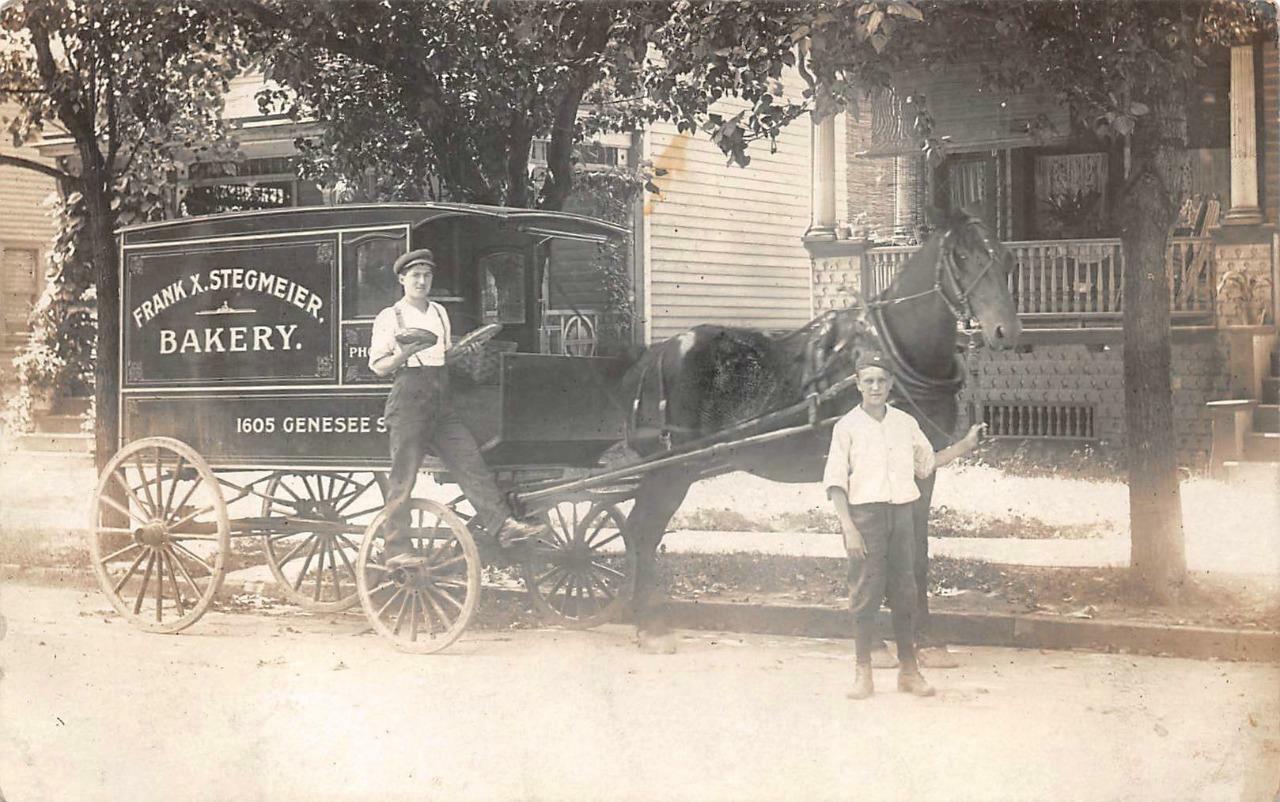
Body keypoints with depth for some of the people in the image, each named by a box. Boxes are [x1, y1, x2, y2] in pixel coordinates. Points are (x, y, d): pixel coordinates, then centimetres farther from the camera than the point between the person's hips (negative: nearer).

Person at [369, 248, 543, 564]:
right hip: (409, 398, -6)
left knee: (470, 461, -5)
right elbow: (379, 367, -4)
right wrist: (406, 352, -20)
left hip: (441, 401, 6)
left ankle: (503, 526, -10)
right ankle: (395, 549, 2)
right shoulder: (390, 317, 0)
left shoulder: (438, 312, 19)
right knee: (403, 478, -3)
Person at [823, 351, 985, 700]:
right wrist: (848, 527, -14)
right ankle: (862, 673, 5)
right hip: (865, 514, -4)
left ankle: (908, 670, 14)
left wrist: (965, 445, 15)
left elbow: (927, 463, 24)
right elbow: (836, 482, -6)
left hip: (901, 514, 4)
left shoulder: (905, 423, 11)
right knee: (865, 593, -3)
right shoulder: (847, 427, -2)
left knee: (904, 592, 6)